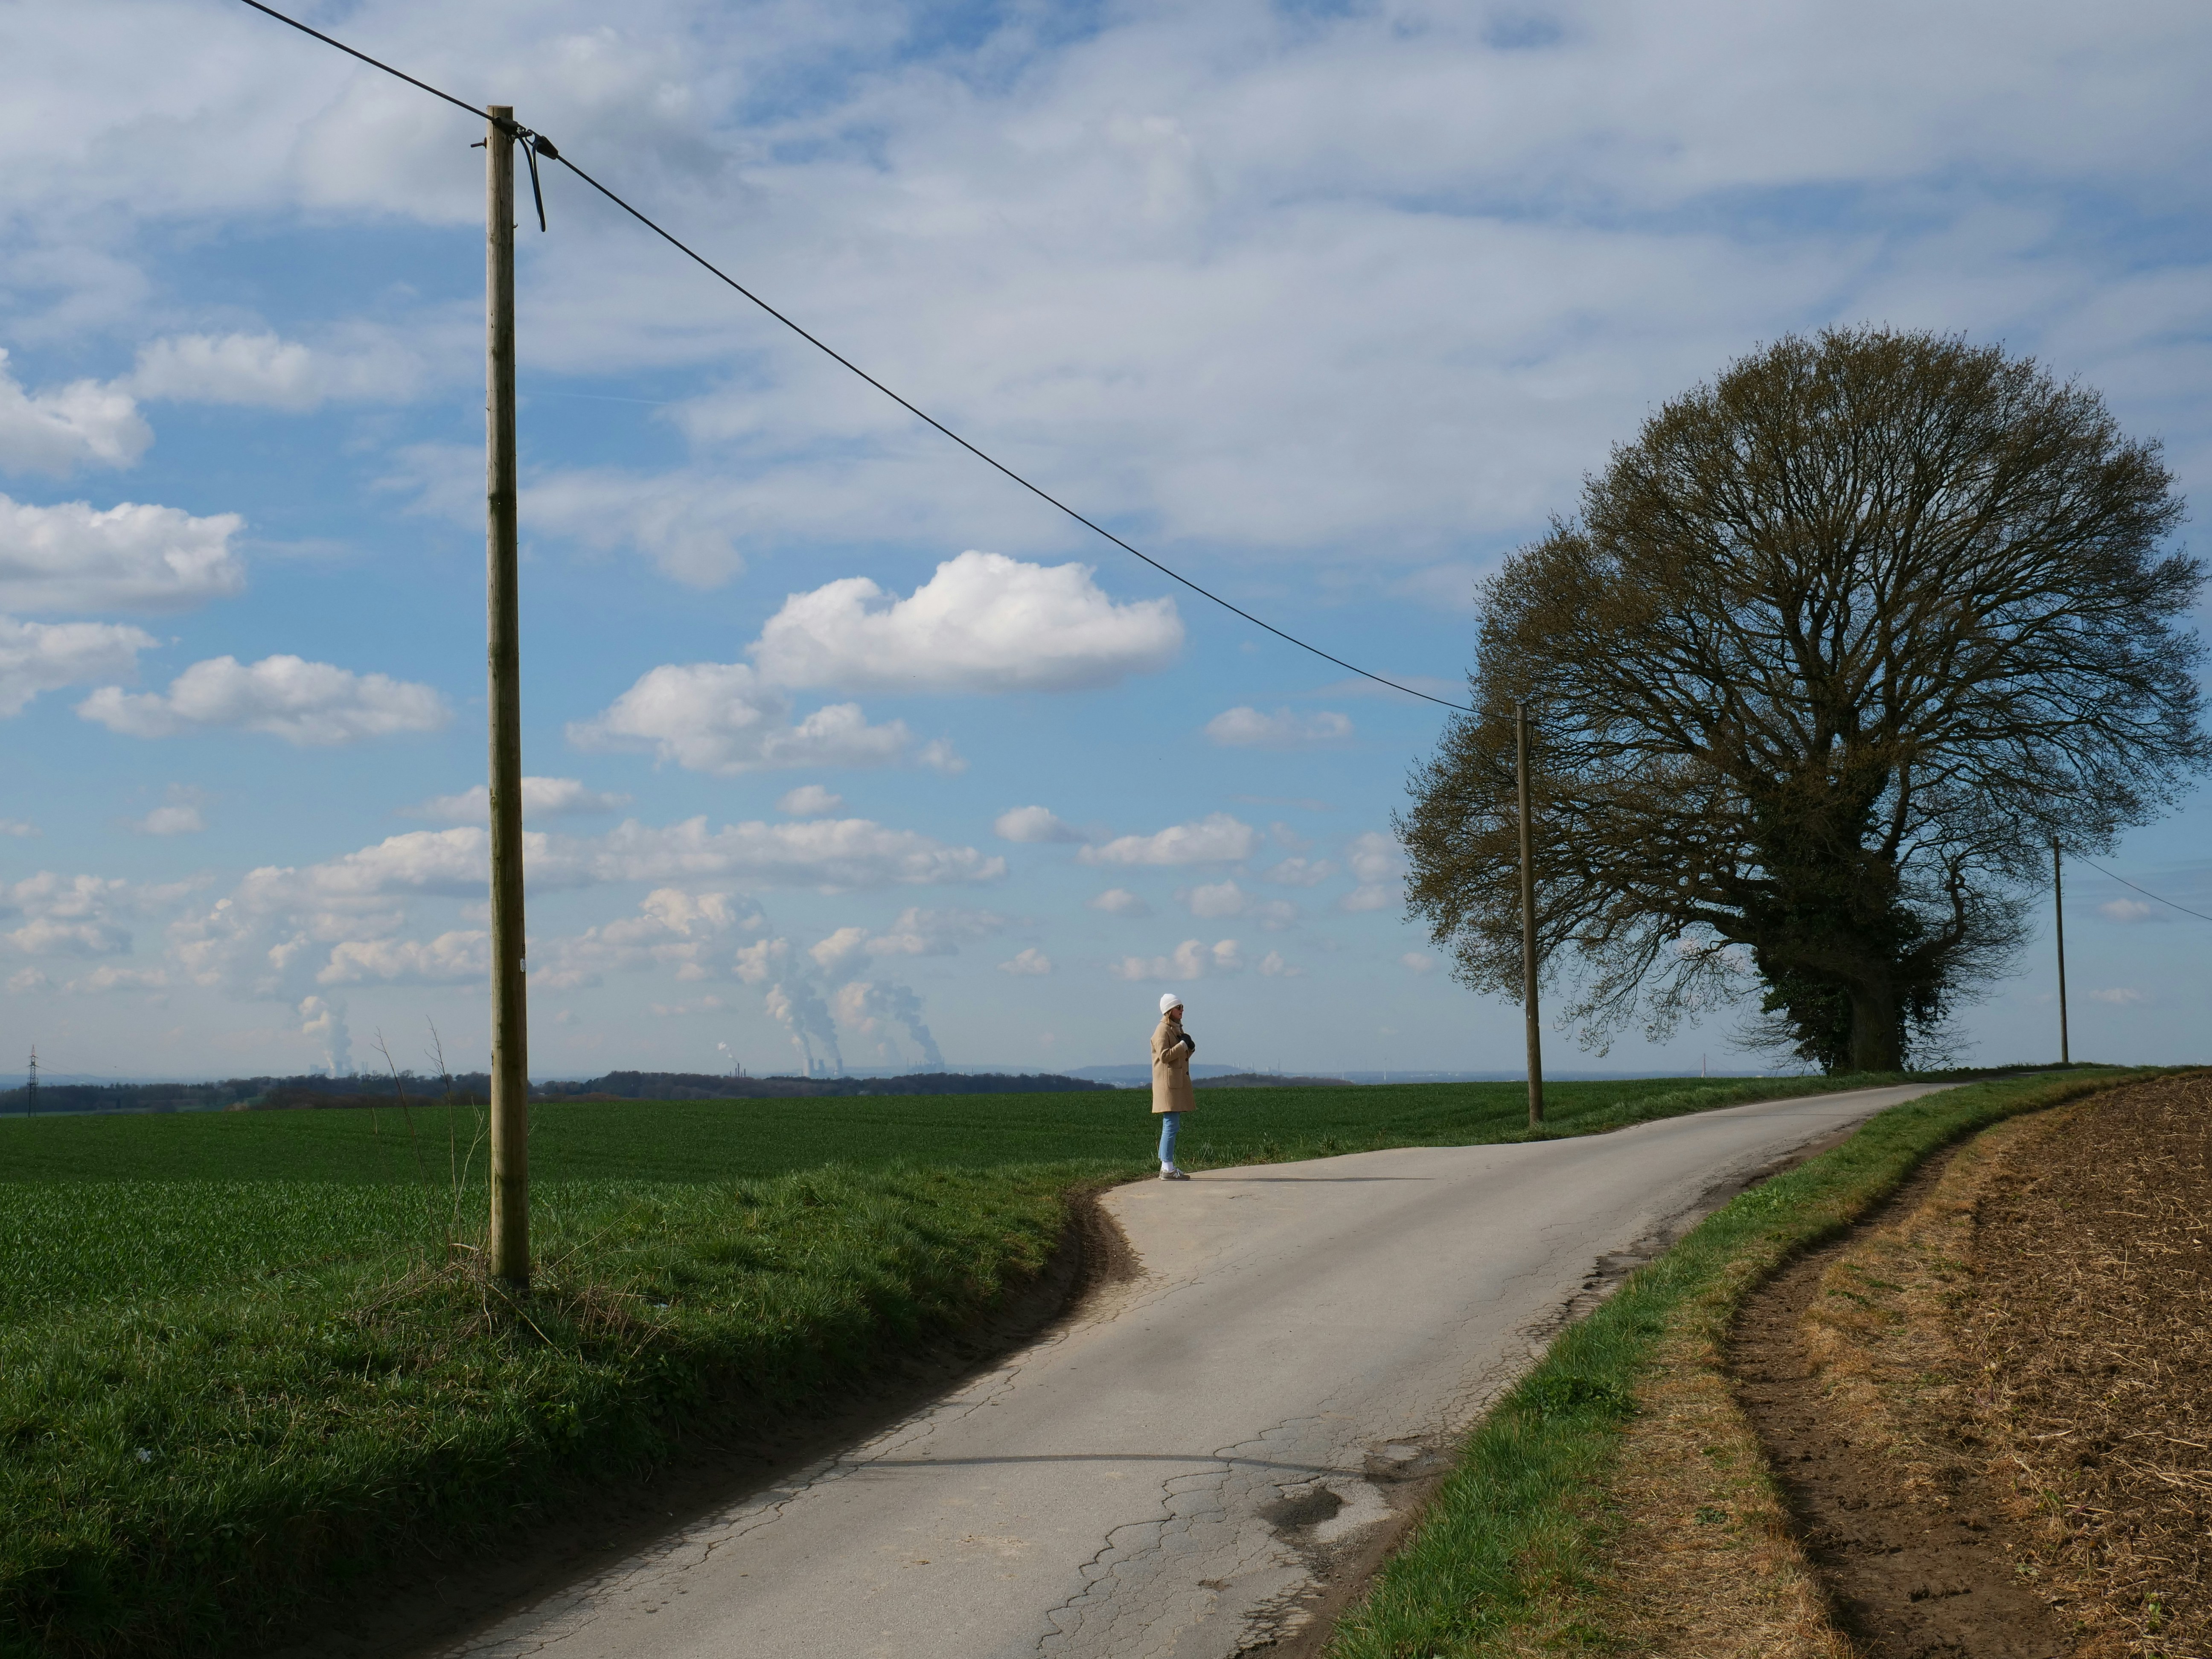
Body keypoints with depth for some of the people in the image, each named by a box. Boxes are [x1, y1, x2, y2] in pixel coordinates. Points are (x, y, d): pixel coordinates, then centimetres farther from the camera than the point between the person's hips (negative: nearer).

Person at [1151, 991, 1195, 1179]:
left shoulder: (1177, 1029, 20)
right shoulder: (1162, 1030, -10)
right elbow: (1164, 1056, -20)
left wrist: (1190, 1047, 5)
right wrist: (1183, 1045, -15)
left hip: (1178, 1083, 10)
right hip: (1169, 1083, -10)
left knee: (1171, 1126, 10)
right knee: (1171, 1125, -12)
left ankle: (1166, 1167, 12)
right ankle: (1168, 1169, -13)